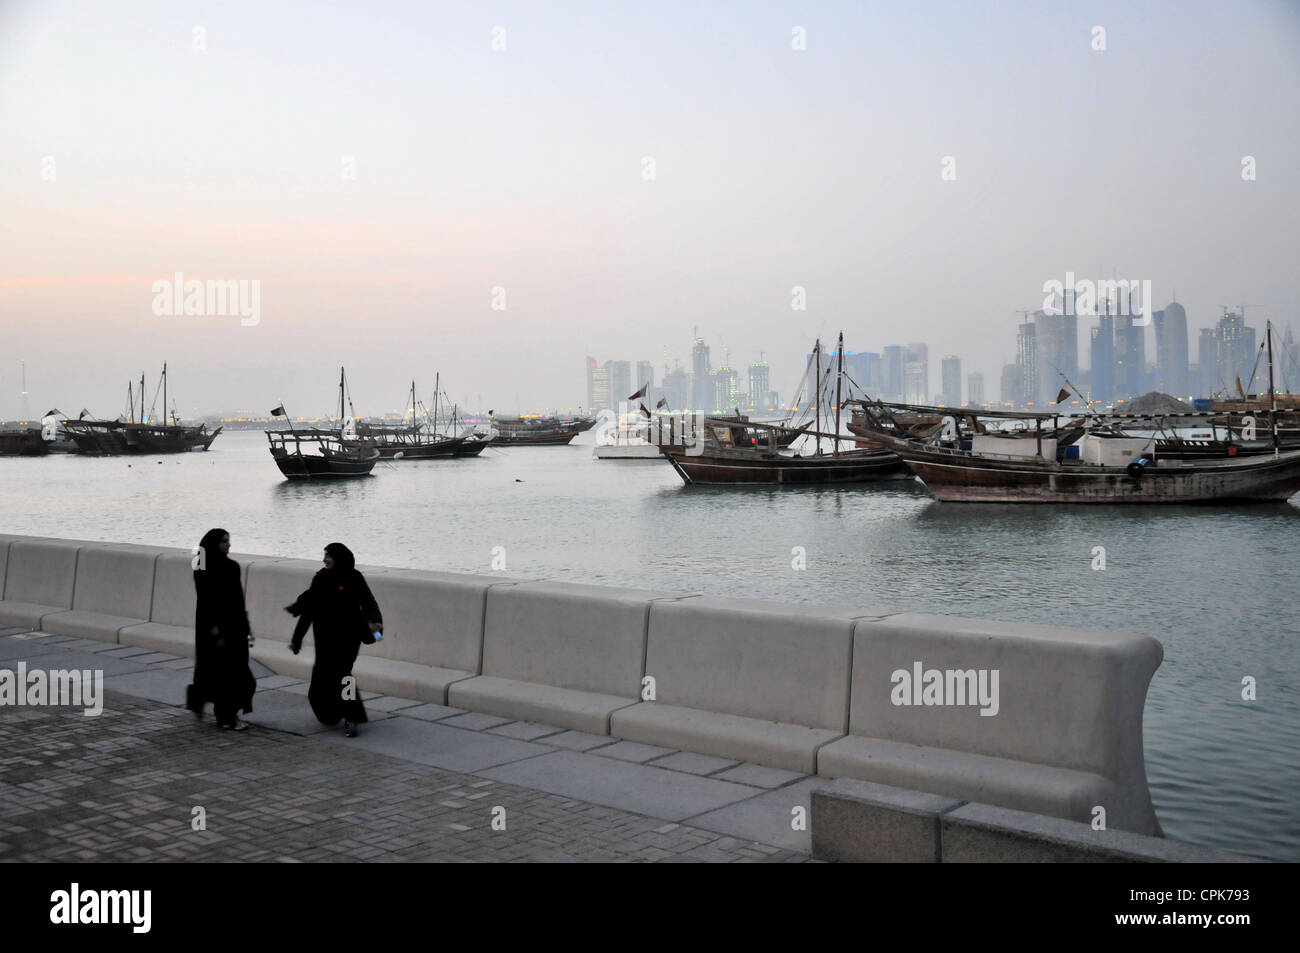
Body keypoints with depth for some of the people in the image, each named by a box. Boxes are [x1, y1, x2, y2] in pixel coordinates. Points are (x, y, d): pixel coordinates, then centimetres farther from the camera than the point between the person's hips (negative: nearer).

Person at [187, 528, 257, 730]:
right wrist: (215, 631, -19)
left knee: (235, 667, 8)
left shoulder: (231, 566, 9)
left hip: (234, 622, 7)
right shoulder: (204, 569, -12)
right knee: (223, 669, -3)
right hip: (216, 623, -7)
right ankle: (226, 718, 5)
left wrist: (246, 623, 12)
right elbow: (205, 600, -15)